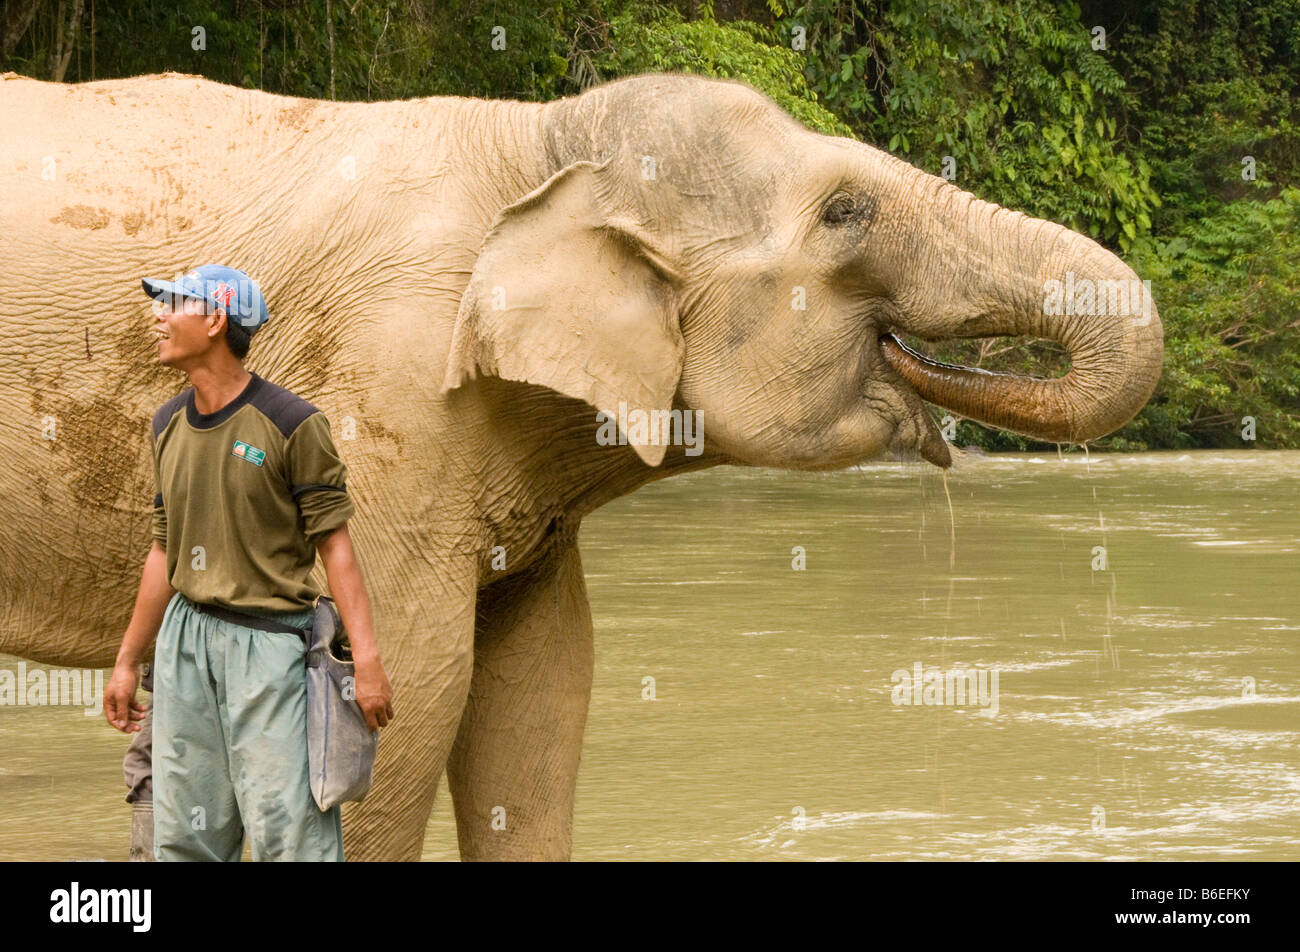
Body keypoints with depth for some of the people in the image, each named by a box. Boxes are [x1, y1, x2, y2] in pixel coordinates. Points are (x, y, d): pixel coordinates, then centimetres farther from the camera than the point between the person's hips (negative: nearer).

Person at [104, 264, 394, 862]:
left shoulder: (290, 424, -9)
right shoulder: (169, 425, 11)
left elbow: (334, 545, -10)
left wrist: (366, 660, -18)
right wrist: (128, 661, 19)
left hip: (268, 639, -6)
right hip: (185, 636, 7)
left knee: (288, 833, -11)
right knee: (183, 838, 8)